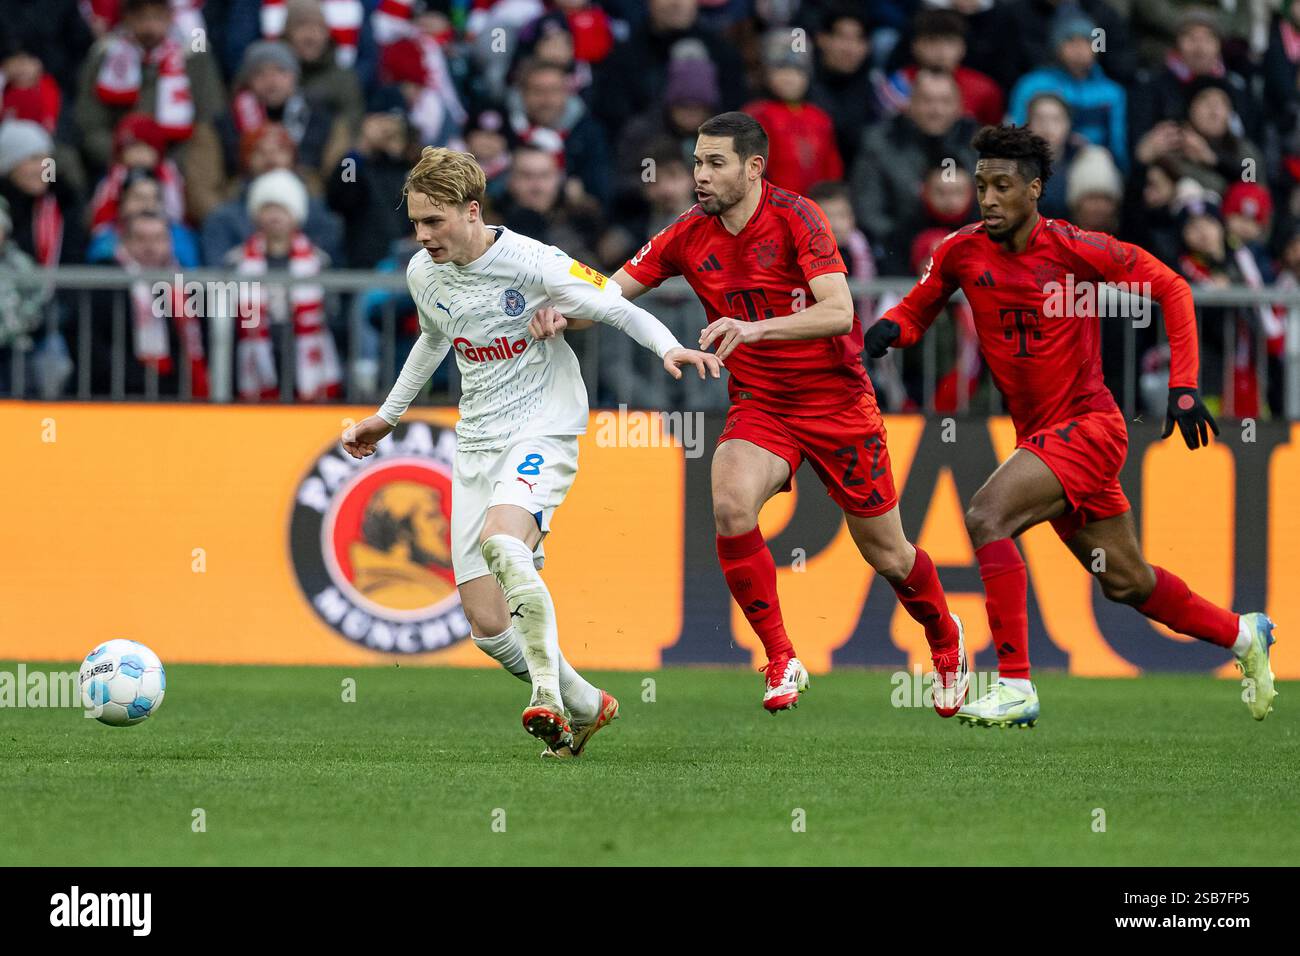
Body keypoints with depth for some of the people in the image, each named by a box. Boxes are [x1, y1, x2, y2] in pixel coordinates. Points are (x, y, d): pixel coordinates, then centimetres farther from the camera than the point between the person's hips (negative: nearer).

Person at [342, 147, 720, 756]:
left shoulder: (530, 262, -14)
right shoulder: (423, 274, 4)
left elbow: (617, 308, -9)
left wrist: (669, 348, -28)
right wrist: (388, 415, 34)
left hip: (543, 432, -6)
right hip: (475, 447, 6)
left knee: (500, 538, -37)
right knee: (487, 626, -2)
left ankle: (548, 691, -31)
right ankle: (584, 707, 19)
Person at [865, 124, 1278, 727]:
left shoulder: (1074, 248, -14)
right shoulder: (963, 252, -1)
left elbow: (1170, 288, -6)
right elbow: (918, 308, 14)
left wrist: (1183, 386, -11)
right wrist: (889, 328, -11)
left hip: (1088, 425, -6)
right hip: (1037, 435, 6)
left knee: (986, 517, -26)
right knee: (1125, 582, 16)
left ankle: (1015, 687, -24)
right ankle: (1243, 636, 39)